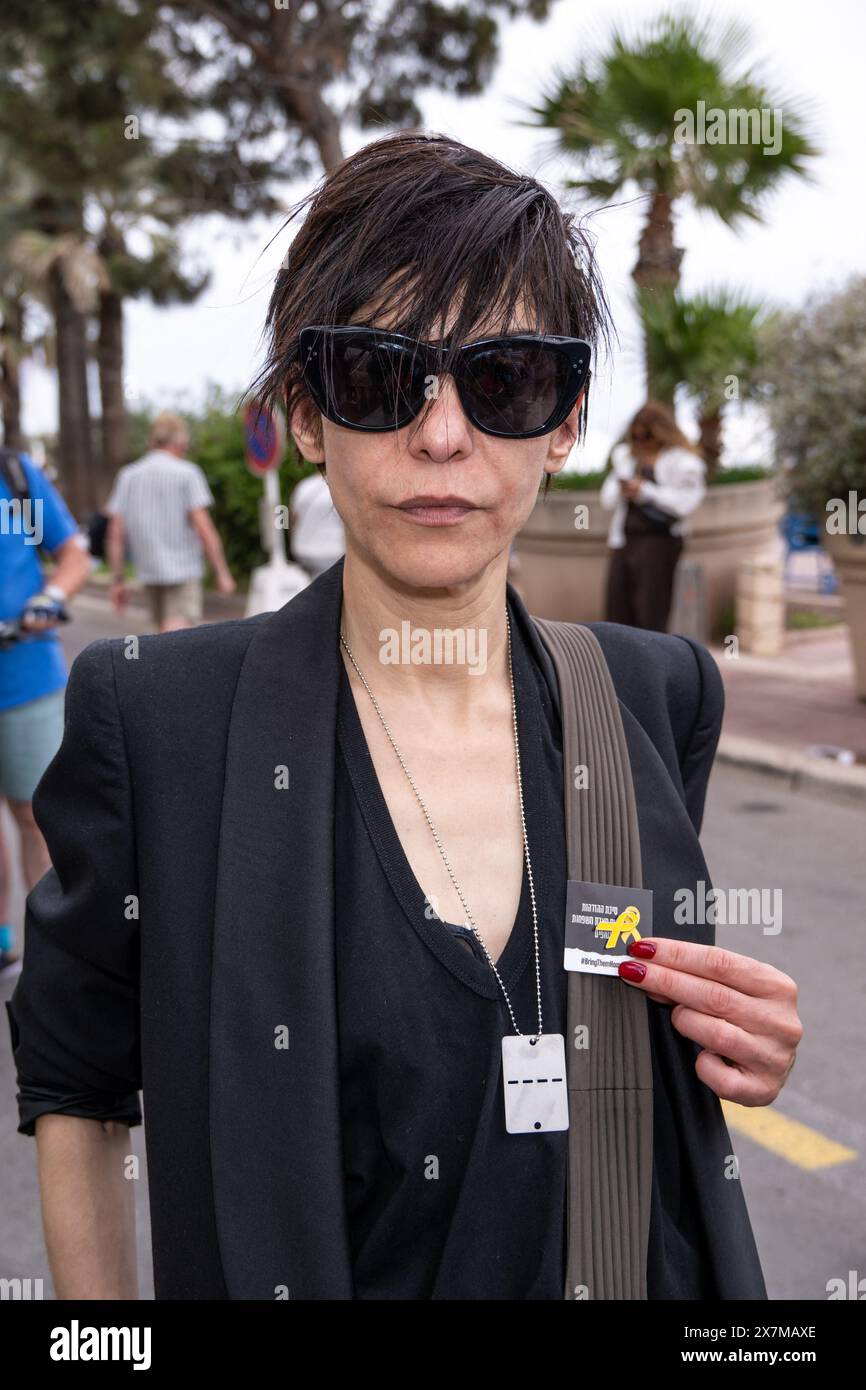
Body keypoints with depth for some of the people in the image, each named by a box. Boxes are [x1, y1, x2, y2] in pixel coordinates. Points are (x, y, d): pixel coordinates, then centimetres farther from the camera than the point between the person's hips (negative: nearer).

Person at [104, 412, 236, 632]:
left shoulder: (127, 476, 8)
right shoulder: (187, 473, -5)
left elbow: (115, 535, 3)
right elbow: (204, 529, -13)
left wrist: (118, 579, 8)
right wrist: (222, 573, -6)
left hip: (148, 572, 6)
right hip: (183, 571, -5)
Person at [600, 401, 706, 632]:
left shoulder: (681, 459, -1)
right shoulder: (626, 455, 17)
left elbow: (686, 502, -13)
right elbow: (607, 500, 17)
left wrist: (645, 491, -13)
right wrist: (620, 490, -5)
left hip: (659, 541, -6)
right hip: (624, 540, 6)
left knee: (650, 615, -8)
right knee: (616, 610, 3)